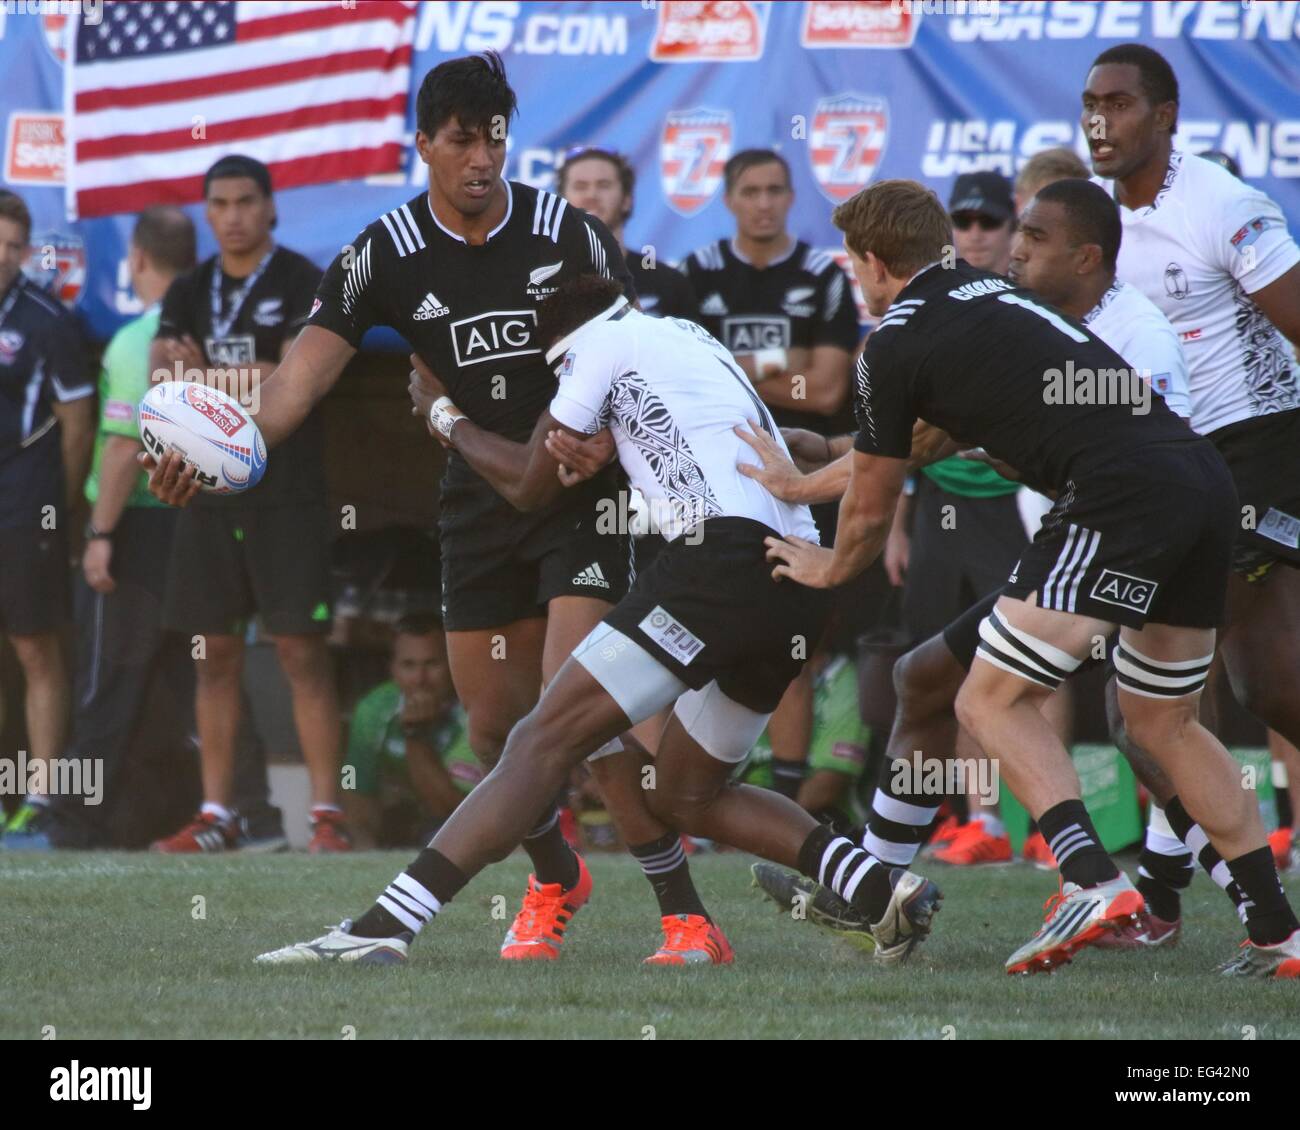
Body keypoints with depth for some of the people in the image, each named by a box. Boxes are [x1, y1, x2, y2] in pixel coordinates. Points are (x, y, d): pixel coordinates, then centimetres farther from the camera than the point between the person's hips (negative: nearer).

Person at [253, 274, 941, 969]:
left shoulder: (603, 343, 7)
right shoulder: (691, 338, 30)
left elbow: (532, 486, 15)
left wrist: (444, 416, 29)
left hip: (724, 557, -8)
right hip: (801, 592, 8)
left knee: (544, 743, -10)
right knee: (685, 797, 21)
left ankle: (384, 926, -19)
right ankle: (881, 889, 6)